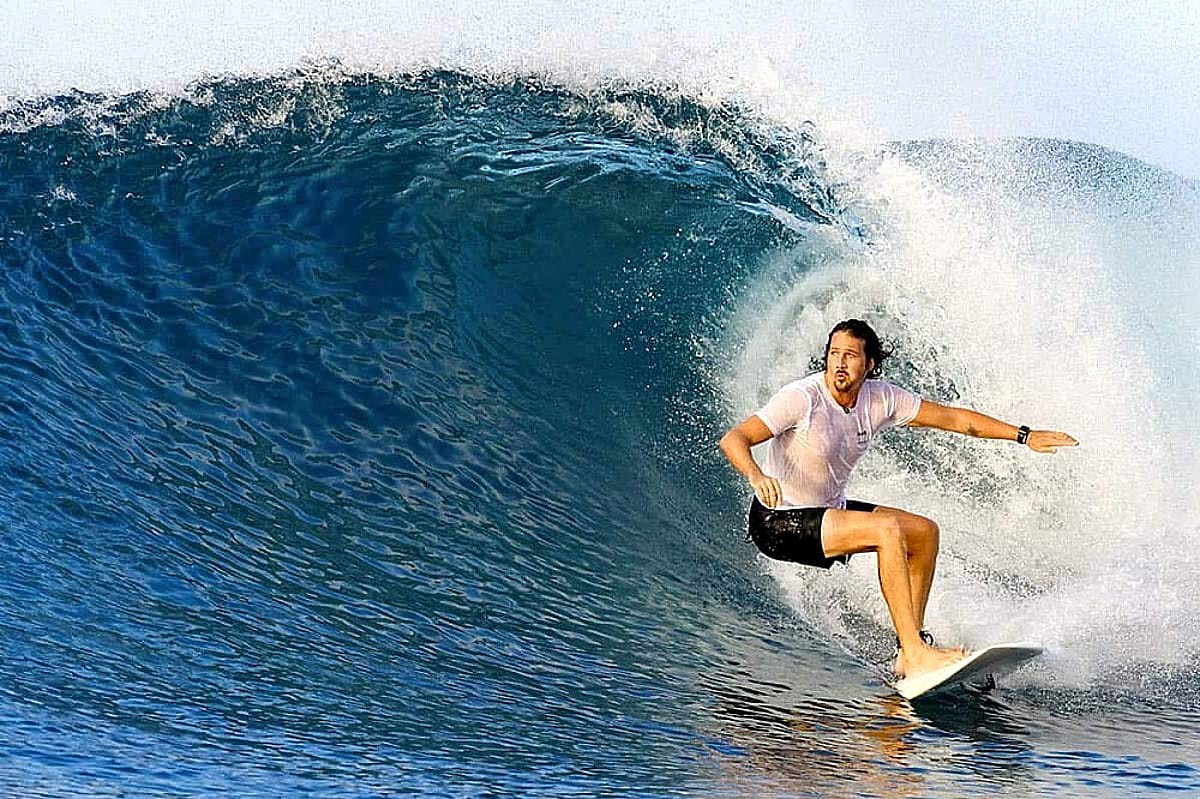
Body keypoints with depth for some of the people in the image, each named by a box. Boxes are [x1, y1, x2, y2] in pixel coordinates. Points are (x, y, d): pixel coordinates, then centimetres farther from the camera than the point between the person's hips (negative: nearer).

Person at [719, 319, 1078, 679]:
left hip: (829, 510, 8)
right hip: (777, 522, -8)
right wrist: (756, 476, -50)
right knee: (888, 529, -25)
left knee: (925, 532, 5)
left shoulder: (880, 398, -4)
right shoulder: (802, 397, -23)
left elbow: (955, 418, 4)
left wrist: (1023, 435, 4)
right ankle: (915, 654, -24)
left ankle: (911, 647, 4)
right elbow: (732, 439, -30)